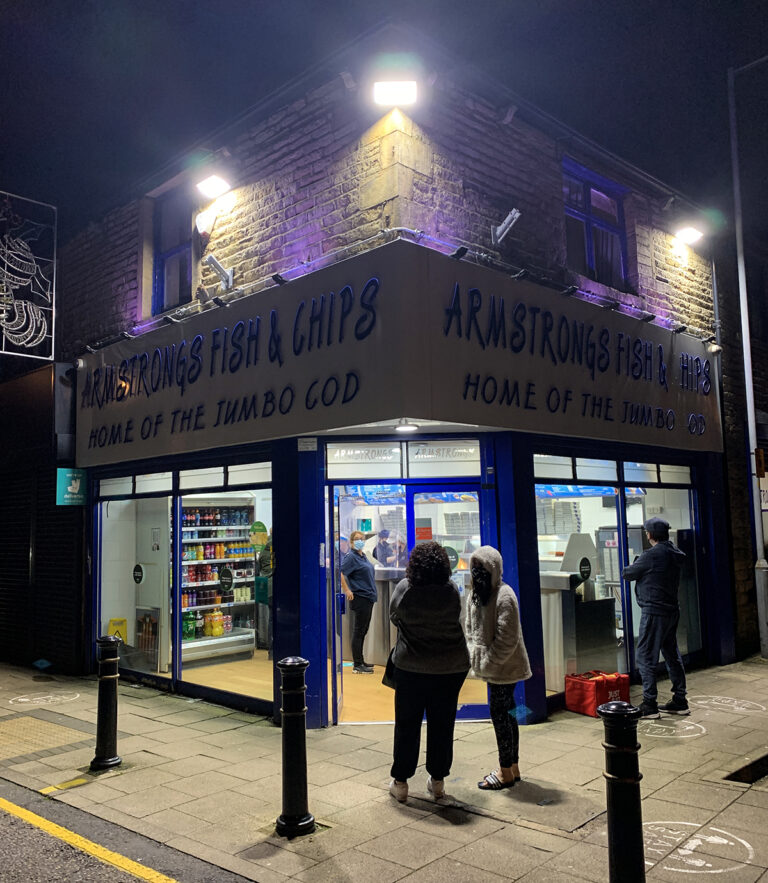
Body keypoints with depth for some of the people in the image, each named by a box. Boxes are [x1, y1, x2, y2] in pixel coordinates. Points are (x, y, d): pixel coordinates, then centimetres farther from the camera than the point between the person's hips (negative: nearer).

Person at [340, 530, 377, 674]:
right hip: (359, 598, -9)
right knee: (358, 631, -4)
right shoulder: (351, 557, -13)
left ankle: (359, 661, 24)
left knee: (363, 631, 15)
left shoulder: (363, 556, 14)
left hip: (368, 597, 9)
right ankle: (357, 665, 1)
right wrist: (346, 590, -20)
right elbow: (340, 573, -23)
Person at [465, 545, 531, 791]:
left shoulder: (504, 596, -19)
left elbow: (507, 639, -21)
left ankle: (506, 772, 11)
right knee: (506, 712, 16)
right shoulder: (477, 593, 8)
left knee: (499, 713, -2)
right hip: (492, 666, 9)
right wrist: (474, 655, 3)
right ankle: (513, 767, 28)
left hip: (504, 666, -9)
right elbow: (470, 626, 15)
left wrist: (488, 662, -16)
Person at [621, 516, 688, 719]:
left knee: (646, 657, -2)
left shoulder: (652, 555, -18)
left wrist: (627, 569, 13)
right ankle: (680, 701, 25)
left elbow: (627, 574, -10)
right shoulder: (674, 554, 8)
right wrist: (641, 570, 17)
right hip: (672, 610, 9)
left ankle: (649, 705, 0)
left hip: (654, 612, -9)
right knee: (672, 655, 17)